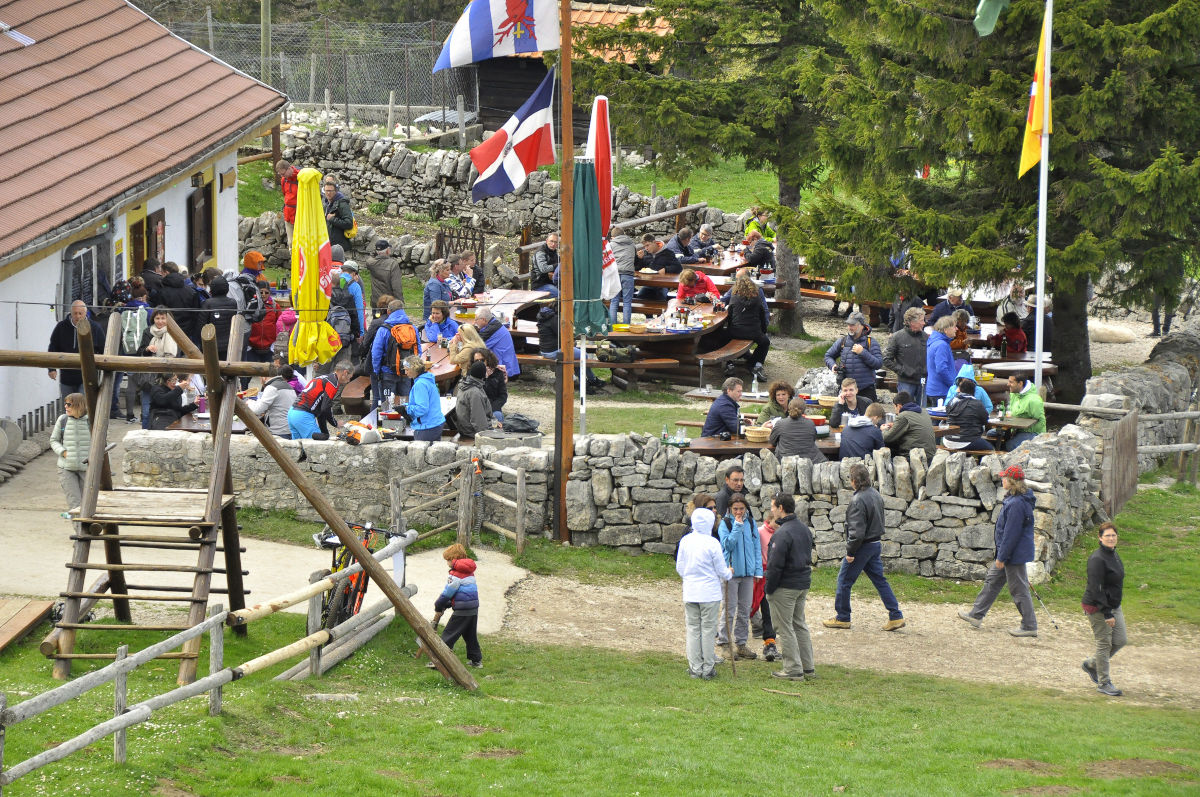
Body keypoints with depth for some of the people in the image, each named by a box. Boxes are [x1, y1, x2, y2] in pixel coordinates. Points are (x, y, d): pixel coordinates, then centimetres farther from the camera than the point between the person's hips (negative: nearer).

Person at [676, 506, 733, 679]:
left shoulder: (685, 540, -1)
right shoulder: (712, 543, -13)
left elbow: (679, 567, 8)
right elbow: (721, 570, -5)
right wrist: (729, 574, 18)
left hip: (690, 592, 4)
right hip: (710, 592, -4)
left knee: (693, 629, 10)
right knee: (708, 629, 4)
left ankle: (695, 668, 11)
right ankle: (708, 669, 7)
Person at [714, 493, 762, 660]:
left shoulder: (750, 522, 8)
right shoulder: (725, 523, -5)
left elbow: (756, 546, 12)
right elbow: (728, 544, -18)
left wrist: (758, 569, 6)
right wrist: (737, 526, -19)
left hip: (748, 571, 5)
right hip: (731, 571, -5)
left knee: (745, 609, 9)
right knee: (730, 609, -6)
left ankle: (741, 644, 17)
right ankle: (723, 641, 1)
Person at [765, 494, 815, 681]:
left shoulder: (783, 534, -20)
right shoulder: (804, 529, 9)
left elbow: (775, 565, -21)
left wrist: (769, 589, -11)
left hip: (785, 588, -9)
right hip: (803, 584, 9)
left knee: (785, 627, 0)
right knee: (799, 625, 18)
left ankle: (793, 669, 1)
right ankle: (808, 668, 20)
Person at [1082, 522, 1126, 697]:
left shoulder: (1114, 555, 9)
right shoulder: (1097, 559, -20)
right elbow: (1096, 589, -23)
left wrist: (1112, 611, 19)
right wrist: (1107, 614, -25)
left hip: (1114, 606, 9)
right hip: (1098, 608, -9)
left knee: (1120, 640, 9)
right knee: (1104, 643, -3)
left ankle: (1092, 664, 28)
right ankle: (1103, 683, 6)